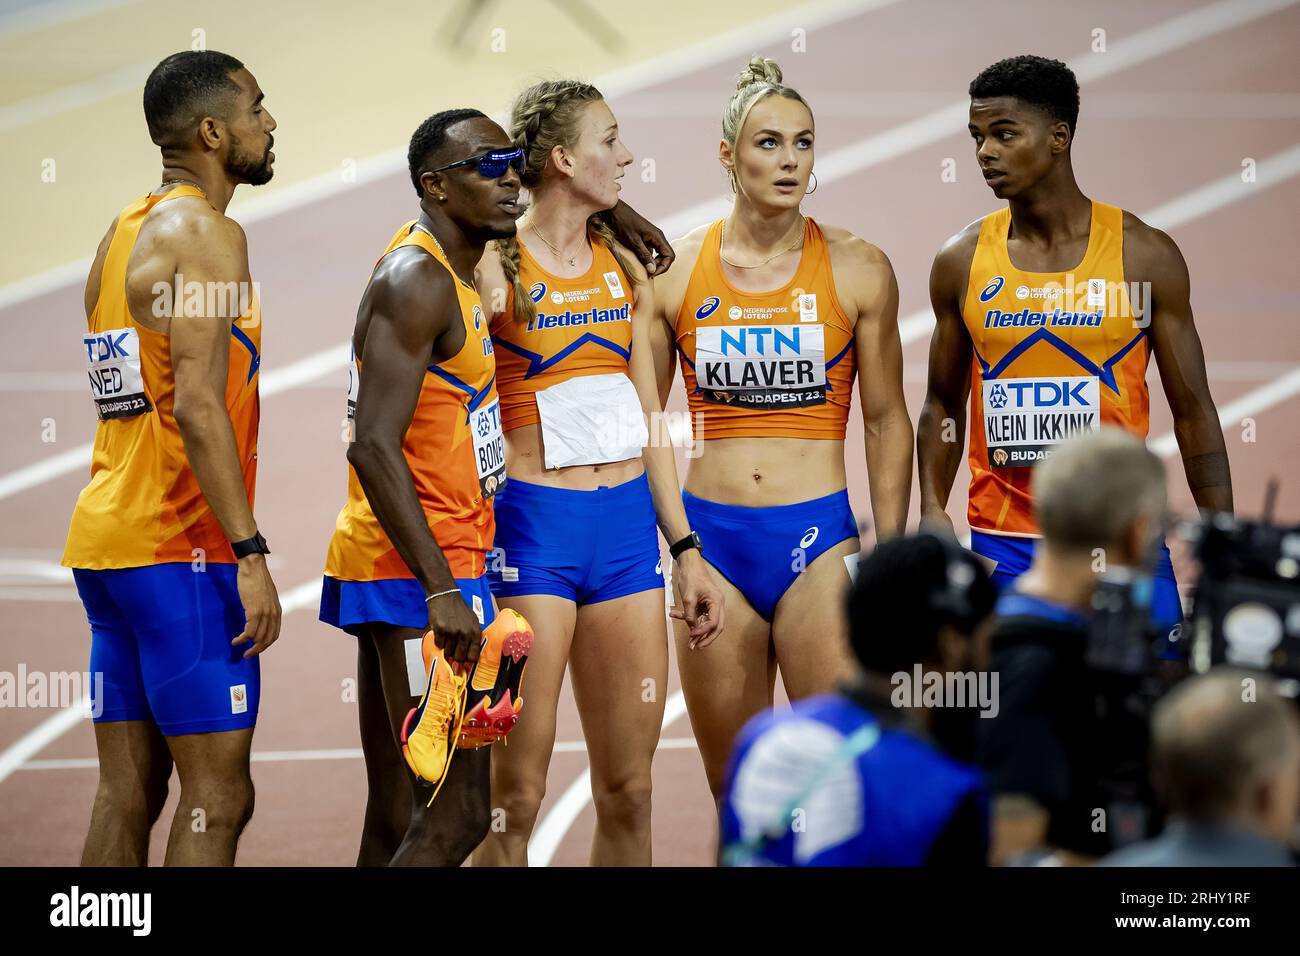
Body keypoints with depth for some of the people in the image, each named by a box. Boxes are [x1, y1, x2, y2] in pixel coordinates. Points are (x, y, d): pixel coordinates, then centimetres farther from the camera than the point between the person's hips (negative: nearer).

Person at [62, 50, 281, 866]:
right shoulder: (206, 234, -10)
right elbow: (197, 406, -20)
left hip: (109, 539, 9)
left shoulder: (125, 233, 18)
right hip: (183, 551, -9)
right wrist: (251, 555, -21)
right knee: (217, 798, -8)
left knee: (128, 796, 9)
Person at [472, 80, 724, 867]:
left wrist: (685, 549, 14)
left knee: (628, 793, 8)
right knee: (516, 795, -5)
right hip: (533, 527, -6)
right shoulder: (495, 271, -7)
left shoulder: (624, 268, 11)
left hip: (627, 525, 6)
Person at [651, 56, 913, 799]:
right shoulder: (675, 272, 2)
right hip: (710, 541, 2)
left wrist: (888, 551, 0)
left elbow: (887, 419, 5)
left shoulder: (857, 270, 0)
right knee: (736, 795, 8)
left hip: (818, 540, -2)